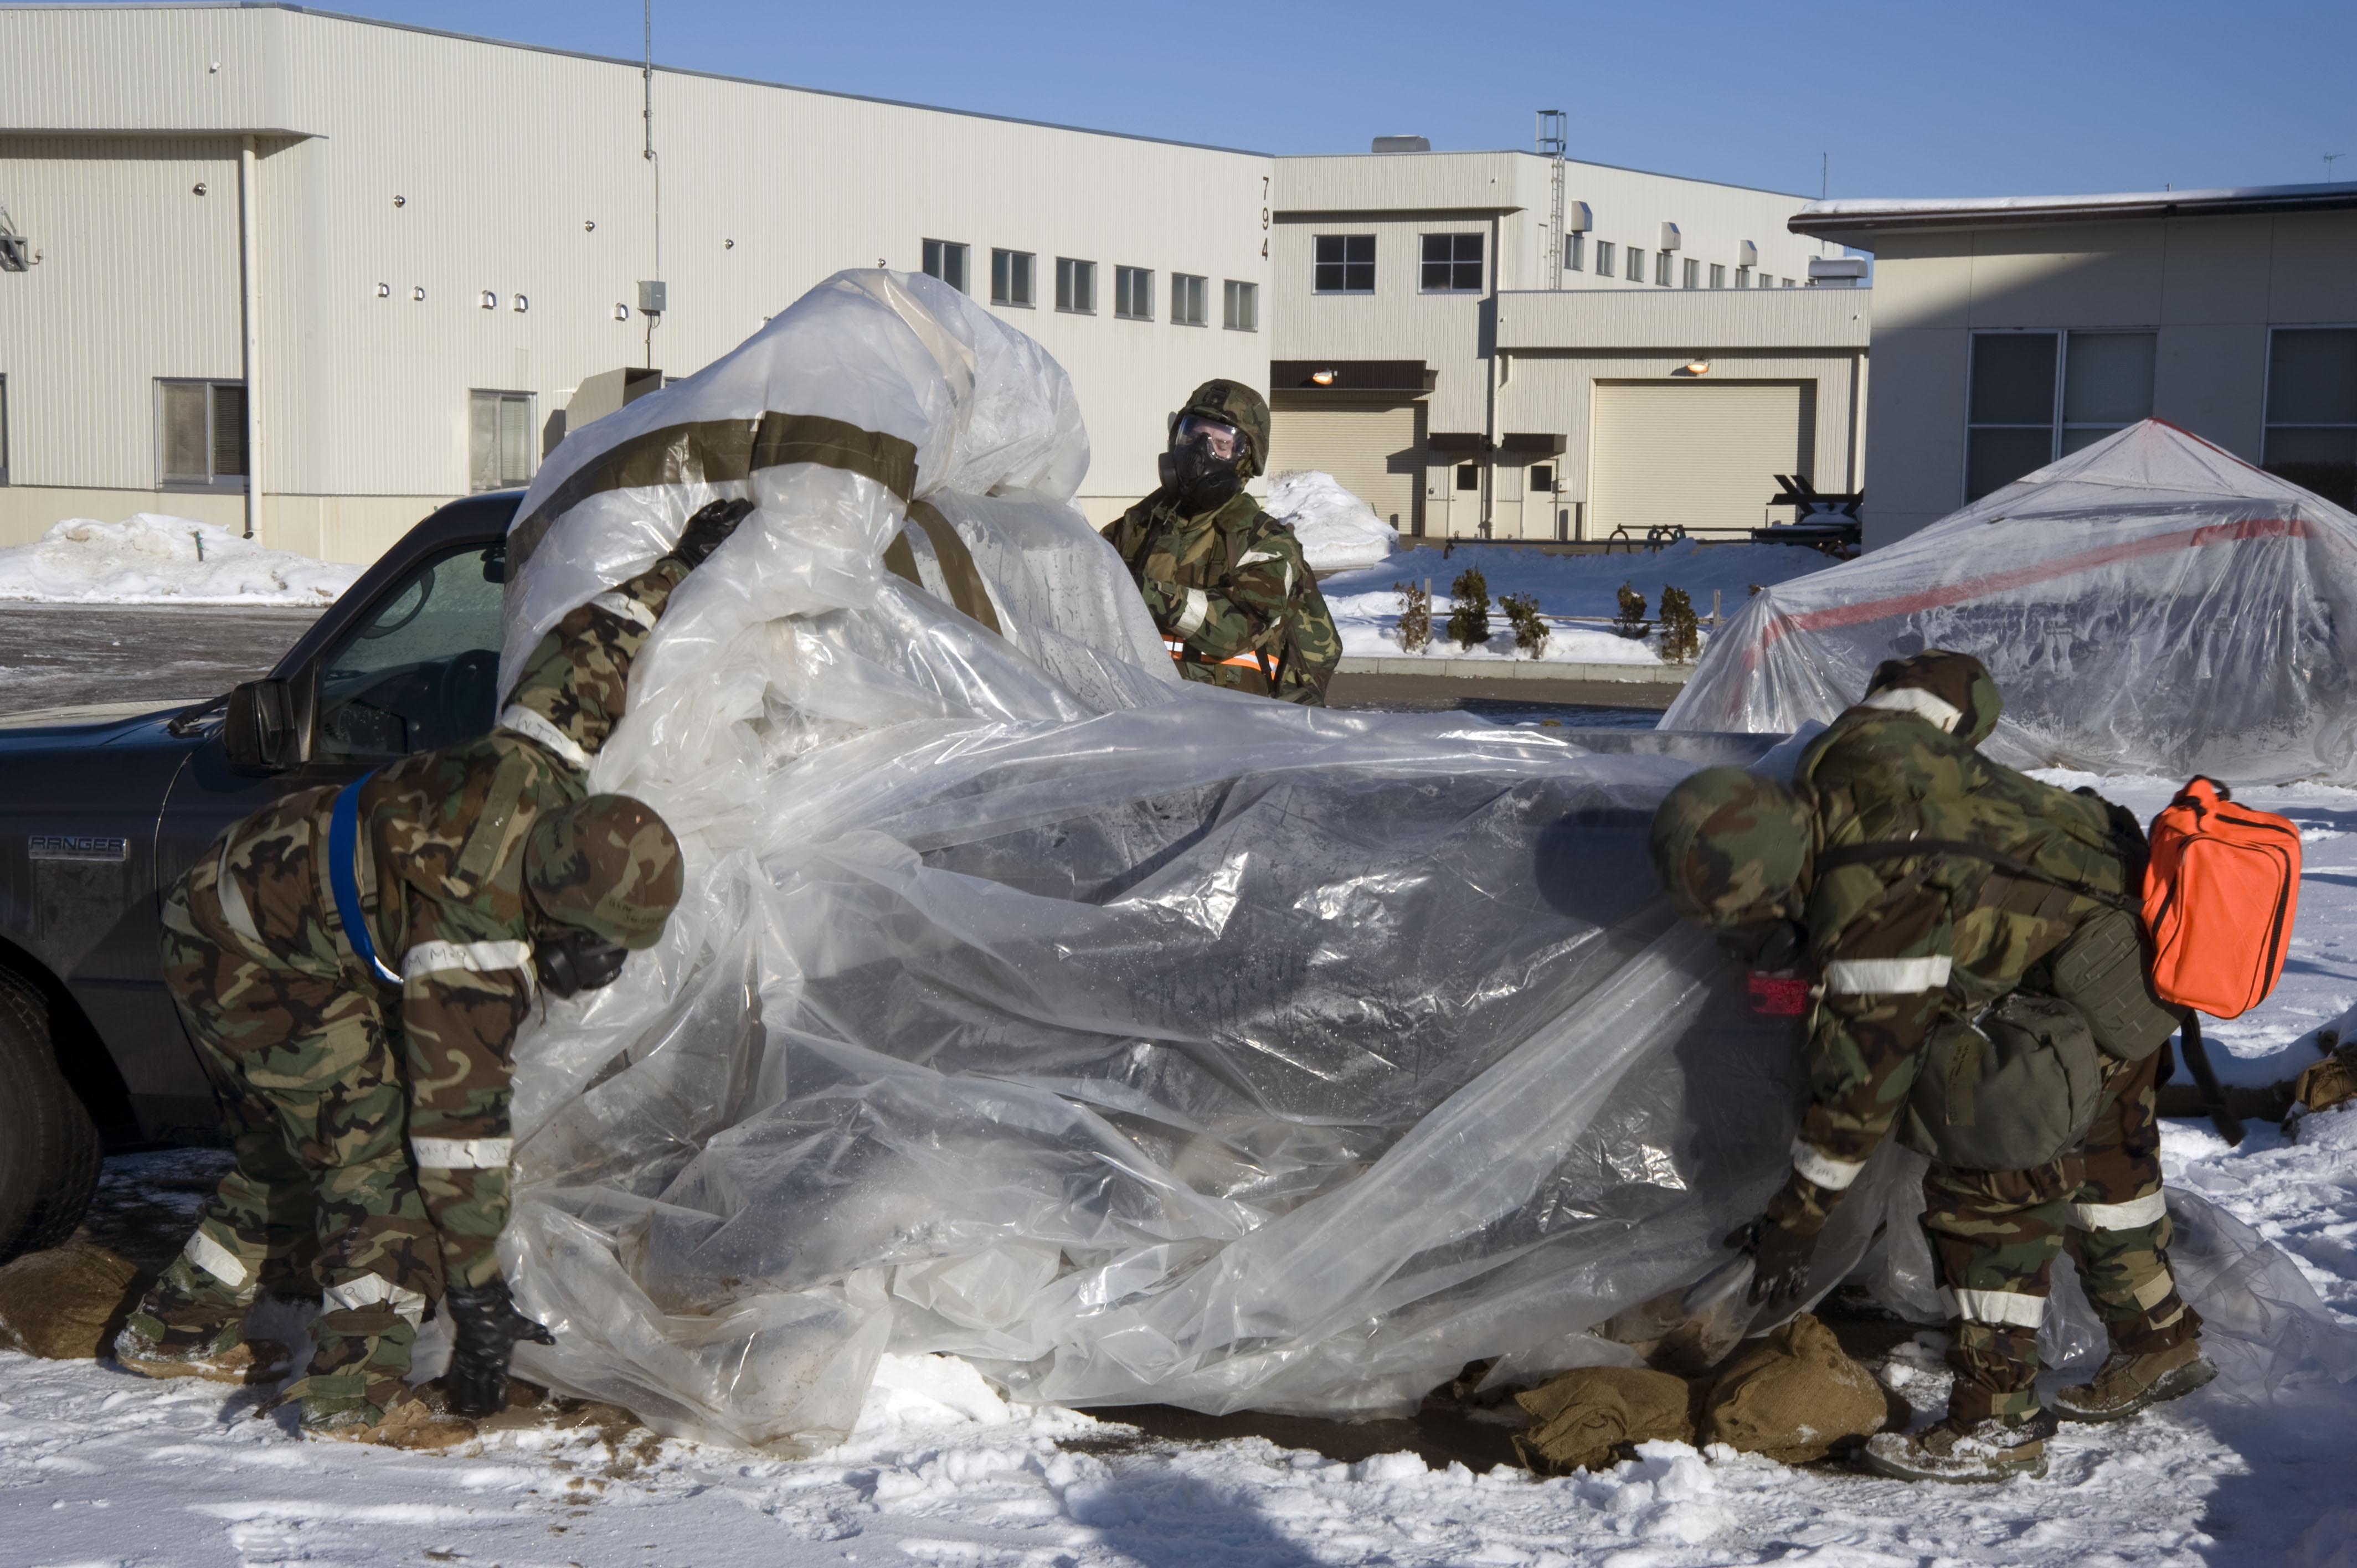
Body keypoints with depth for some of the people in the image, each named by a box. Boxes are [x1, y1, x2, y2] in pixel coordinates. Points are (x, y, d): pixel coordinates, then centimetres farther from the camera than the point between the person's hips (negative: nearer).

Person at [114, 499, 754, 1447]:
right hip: (252, 966, -10)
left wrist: (679, 568, 14)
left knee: (294, 1149, 20)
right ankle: (358, 1394, -13)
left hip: (238, 896, 10)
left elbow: (579, 651, 3)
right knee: (382, 1149, -14)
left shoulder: (539, 773, -15)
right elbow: (460, 1124, -31)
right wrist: (478, 1302, -28)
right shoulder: (479, 947, -34)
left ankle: (175, 1331, 33)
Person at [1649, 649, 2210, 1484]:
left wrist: (1796, 1218, -15)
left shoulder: (1876, 917, -34)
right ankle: (2159, 1341, 43)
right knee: (2099, 1155, 26)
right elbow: (1957, 679, 6)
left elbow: (1861, 1080, -25)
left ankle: (1997, 1423, -2)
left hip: (2094, 981, -10)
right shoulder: (1850, 750, -13)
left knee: (1985, 1186, -9)